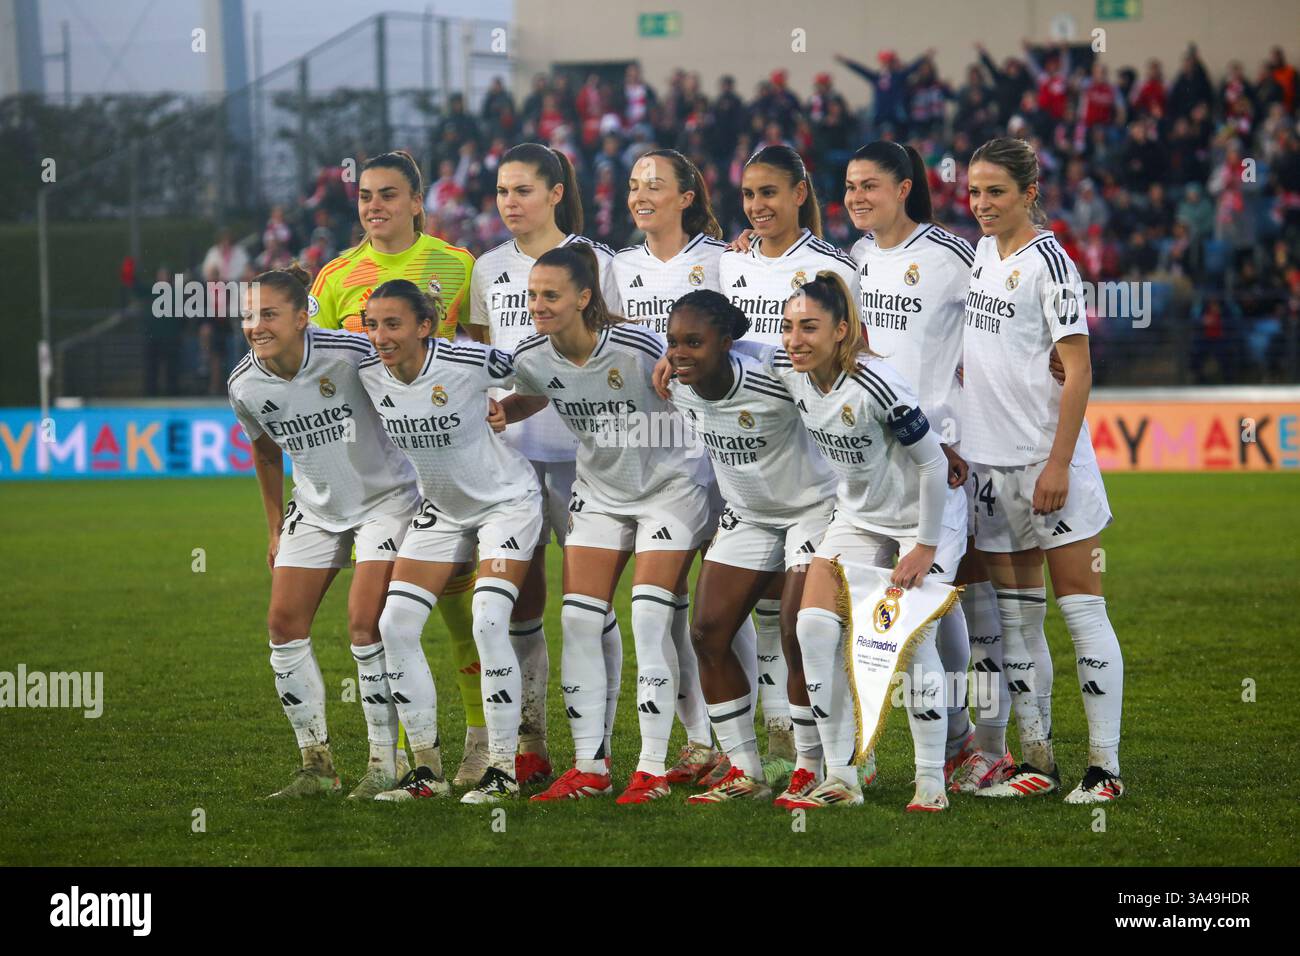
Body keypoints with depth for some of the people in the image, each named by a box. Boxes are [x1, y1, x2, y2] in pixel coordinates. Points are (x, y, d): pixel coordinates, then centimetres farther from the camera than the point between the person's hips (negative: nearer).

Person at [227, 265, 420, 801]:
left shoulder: (351, 355, -25)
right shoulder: (245, 386, -9)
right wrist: (275, 529, 16)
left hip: (385, 497, -5)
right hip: (316, 509, 5)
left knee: (365, 625, -15)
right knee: (284, 624, -2)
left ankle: (385, 763, -4)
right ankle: (316, 766, 8)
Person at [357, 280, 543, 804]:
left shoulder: (470, 363, -27)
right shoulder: (367, 375, -14)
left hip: (507, 500, -5)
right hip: (441, 507, 6)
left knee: (488, 624, -20)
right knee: (395, 625, -6)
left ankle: (503, 769, -8)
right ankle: (425, 770, 3)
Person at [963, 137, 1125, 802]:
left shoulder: (1047, 262, -10)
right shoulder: (979, 253, 12)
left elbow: (1078, 372, -13)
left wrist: (1058, 463, -18)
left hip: (1047, 459, -8)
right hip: (990, 461, 8)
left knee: (1080, 607, -5)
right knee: (1014, 615, 9)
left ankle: (1104, 766, -3)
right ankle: (1036, 760, 16)